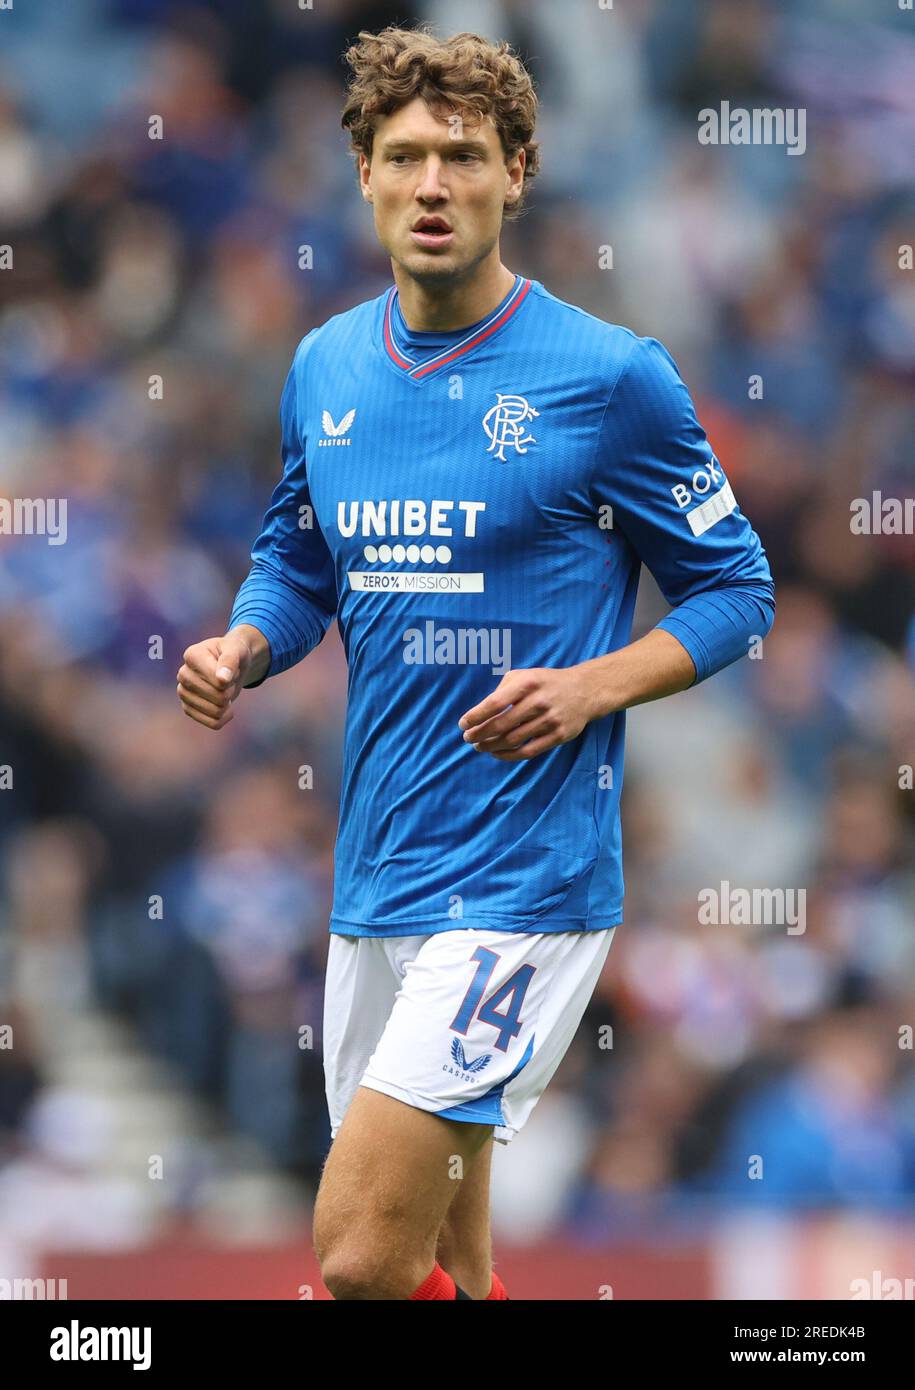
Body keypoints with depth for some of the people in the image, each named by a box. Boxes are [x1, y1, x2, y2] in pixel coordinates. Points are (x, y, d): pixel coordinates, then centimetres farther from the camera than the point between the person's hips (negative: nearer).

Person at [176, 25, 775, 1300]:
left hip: (526, 875, -6)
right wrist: (244, 647, 0)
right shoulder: (326, 369, 9)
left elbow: (736, 590, 0)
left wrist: (592, 686, -16)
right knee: (438, 1261, 13)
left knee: (361, 1262, -19)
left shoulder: (610, 377, -7)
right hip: (376, 877, 6)